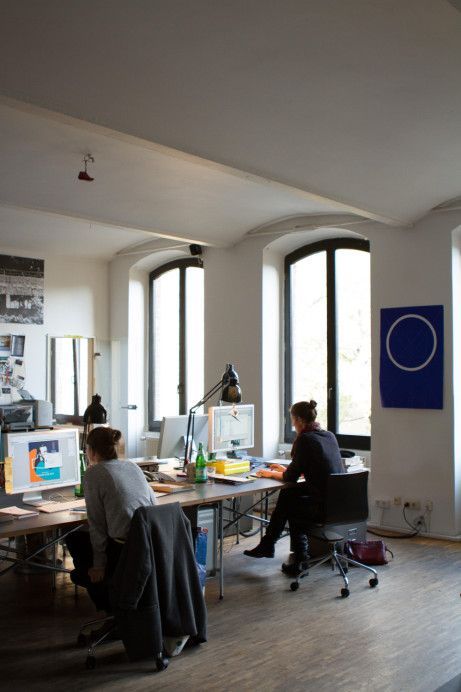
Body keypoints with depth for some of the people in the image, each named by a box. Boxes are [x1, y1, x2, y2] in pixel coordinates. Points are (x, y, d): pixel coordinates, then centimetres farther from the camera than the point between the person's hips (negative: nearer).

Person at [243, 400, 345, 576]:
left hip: (324, 508, -8)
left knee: (288, 504, 19)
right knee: (289, 493, 21)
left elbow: (291, 477, -6)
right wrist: (286, 469, 28)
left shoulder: (305, 439, -12)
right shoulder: (329, 436, 11)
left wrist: (271, 474, 13)